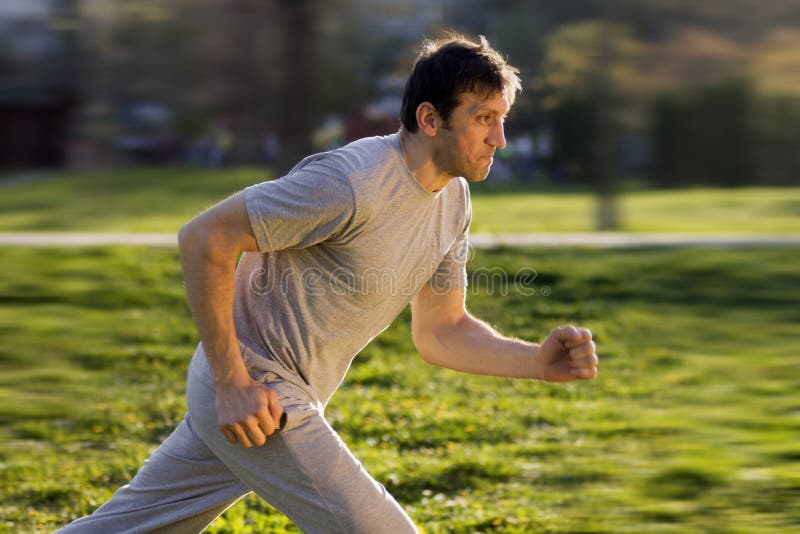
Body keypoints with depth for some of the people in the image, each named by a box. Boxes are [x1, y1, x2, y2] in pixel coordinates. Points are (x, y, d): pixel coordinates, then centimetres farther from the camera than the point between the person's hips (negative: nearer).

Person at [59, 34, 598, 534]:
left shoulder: (453, 200, 5)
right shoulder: (350, 184, -23)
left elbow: (440, 333, 13)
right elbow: (204, 238, -20)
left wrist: (540, 362, -3)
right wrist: (231, 381, -21)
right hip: (249, 387, -9)